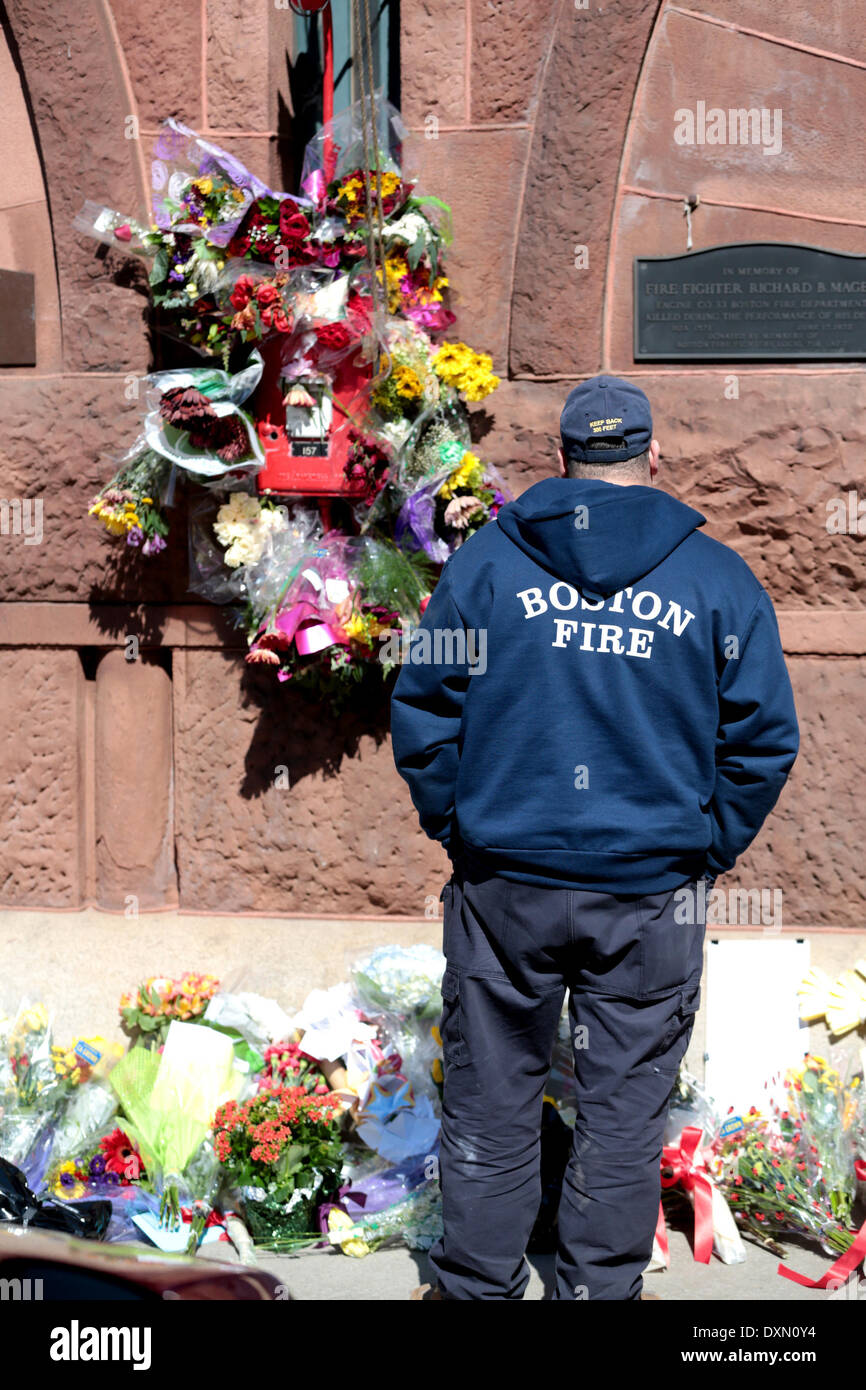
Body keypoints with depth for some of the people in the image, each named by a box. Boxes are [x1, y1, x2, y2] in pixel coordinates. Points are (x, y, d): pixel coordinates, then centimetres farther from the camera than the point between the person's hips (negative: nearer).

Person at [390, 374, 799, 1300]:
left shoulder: (485, 561, 0)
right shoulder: (719, 580, 1)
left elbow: (420, 714, 0)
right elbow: (763, 742, 1)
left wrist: (458, 830, 10)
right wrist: (706, 852, 11)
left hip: (503, 885, 1)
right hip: (653, 894, 0)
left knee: (490, 1103, 13)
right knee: (624, 1111, 13)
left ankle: (477, 1285, 26)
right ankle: (600, 1286, 25)